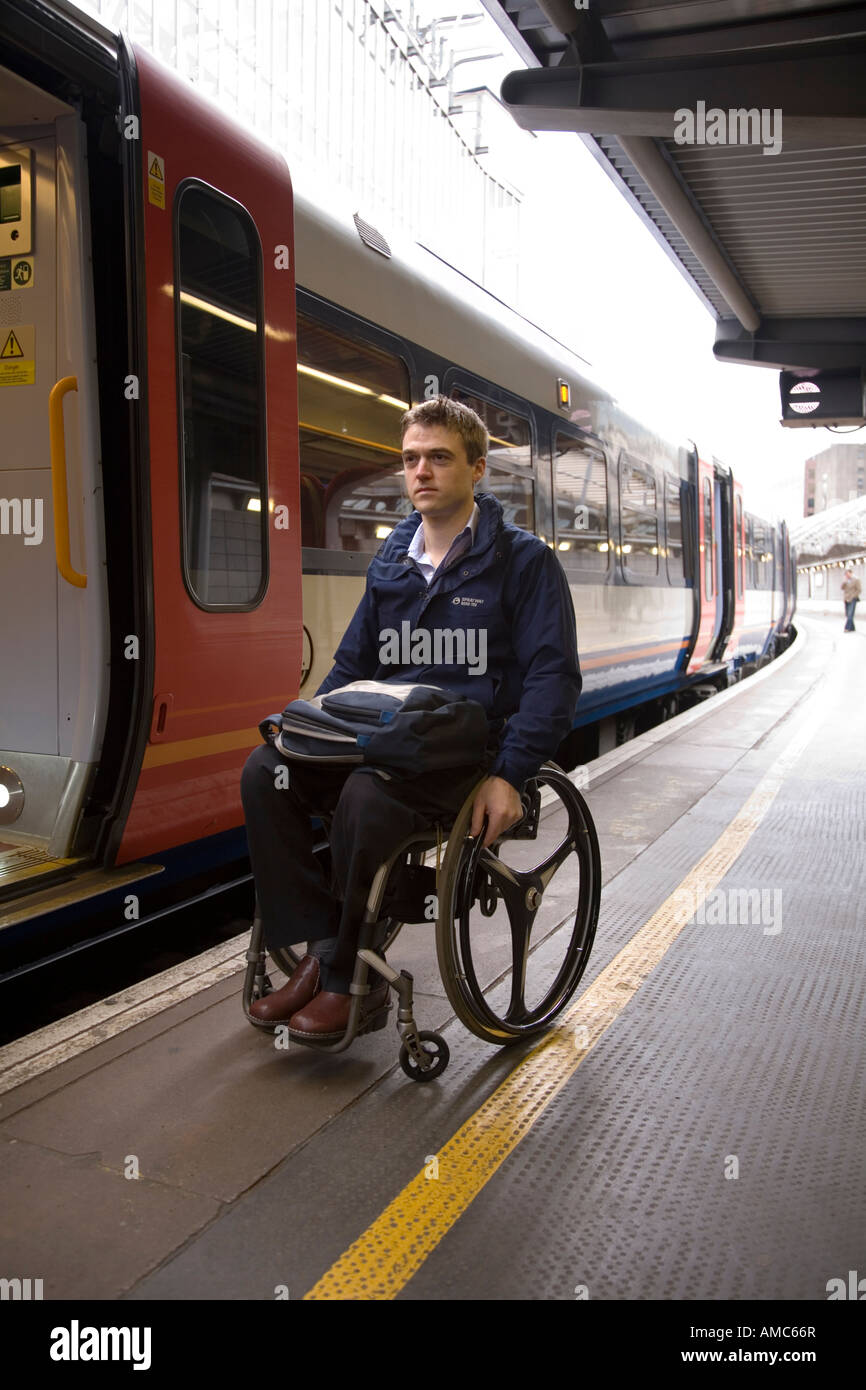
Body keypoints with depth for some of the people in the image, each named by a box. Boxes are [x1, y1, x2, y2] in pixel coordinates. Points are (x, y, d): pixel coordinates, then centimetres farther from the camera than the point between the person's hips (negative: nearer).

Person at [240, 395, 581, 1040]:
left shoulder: (523, 559, -1)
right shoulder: (391, 559, 16)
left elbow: (554, 678, -8)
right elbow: (352, 664, 22)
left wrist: (507, 775, -20)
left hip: (472, 749, -6)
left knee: (368, 796, -34)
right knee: (266, 769, -17)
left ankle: (353, 982, -13)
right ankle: (321, 950, -11)